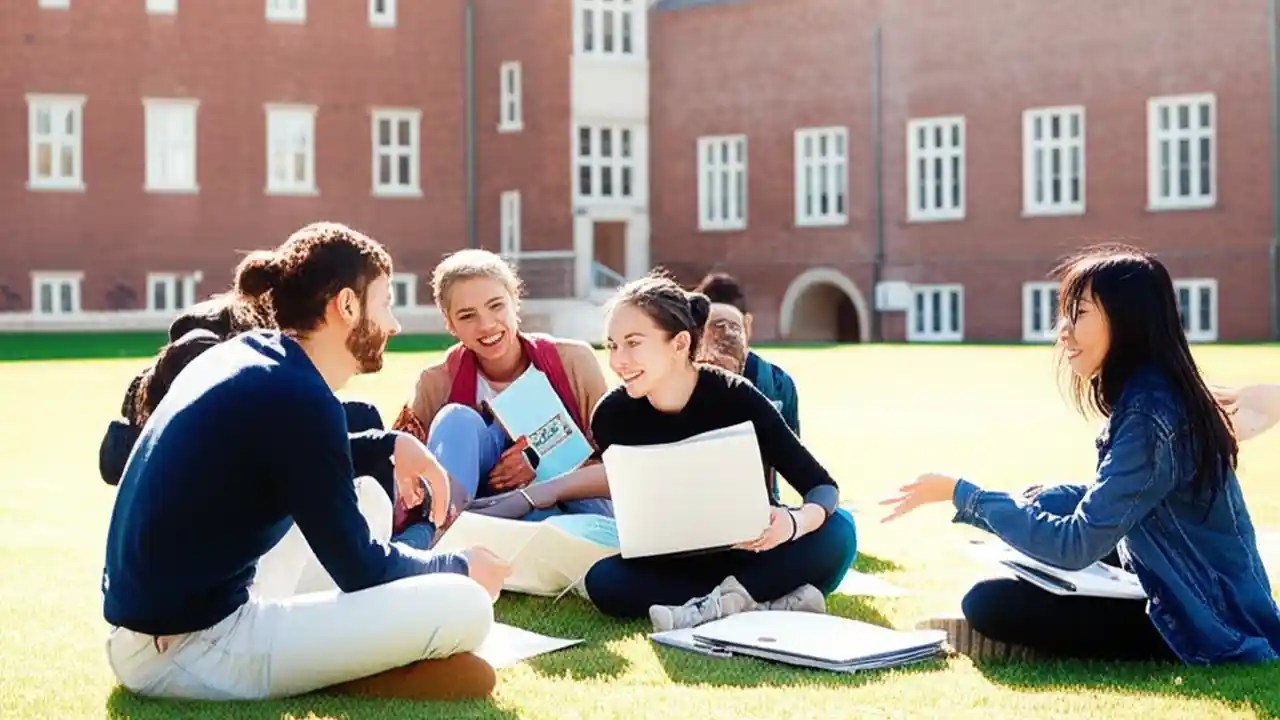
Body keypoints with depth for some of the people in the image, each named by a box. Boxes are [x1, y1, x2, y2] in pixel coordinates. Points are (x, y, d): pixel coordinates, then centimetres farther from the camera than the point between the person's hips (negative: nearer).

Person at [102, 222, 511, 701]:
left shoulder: (246, 355, 9)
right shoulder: (296, 396, -17)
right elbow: (358, 568, -10)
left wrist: (390, 444, 21)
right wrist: (461, 567, 7)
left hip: (152, 619, 10)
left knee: (368, 498, 24)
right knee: (466, 606, -18)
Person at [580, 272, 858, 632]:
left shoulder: (735, 398, -19)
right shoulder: (612, 416, -13)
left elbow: (822, 485, -18)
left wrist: (795, 523, -40)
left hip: (752, 555, -1)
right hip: (676, 563, 2)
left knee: (835, 532, -28)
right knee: (603, 581, -29)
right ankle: (776, 600, -30)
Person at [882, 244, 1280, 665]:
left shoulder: (1150, 414, -25)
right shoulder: (1150, 396, 5)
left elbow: (1078, 546, -25)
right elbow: (1105, 498, 18)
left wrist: (961, 495, -18)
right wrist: (1009, 504, 5)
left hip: (1209, 625, -10)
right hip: (1187, 594, 10)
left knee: (990, 604, -17)